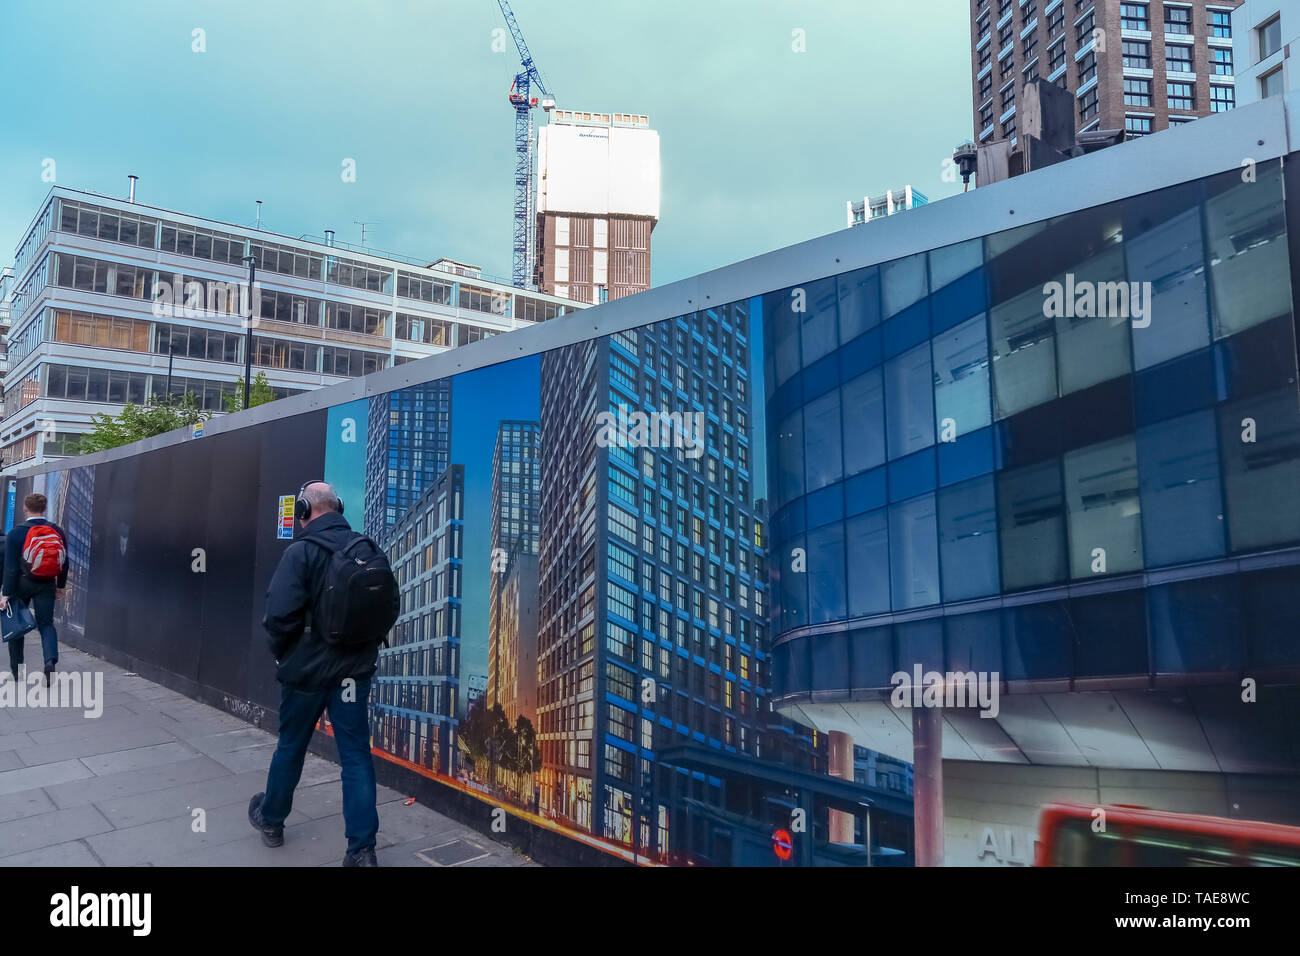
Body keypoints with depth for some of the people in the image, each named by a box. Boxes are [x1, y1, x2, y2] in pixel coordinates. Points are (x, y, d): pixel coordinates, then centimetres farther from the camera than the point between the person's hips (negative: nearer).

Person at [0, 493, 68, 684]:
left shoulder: (16, 533, -9)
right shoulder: (57, 531, 1)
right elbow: (64, 561, 7)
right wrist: (61, 584, 19)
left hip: (21, 584, -2)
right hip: (47, 585, 2)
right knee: (46, 624, 6)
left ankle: (16, 669, 20)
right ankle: (50, 659, -20)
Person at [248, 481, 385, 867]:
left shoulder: (301, 552, -16)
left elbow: (280, 614, -23)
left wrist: (281, 650, -4)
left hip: (306, 668, -3)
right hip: (355, 669, 4)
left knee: (290, 747, 18)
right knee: (356, 754, 6)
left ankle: (270, 819, 40)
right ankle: (362, 847, 5)